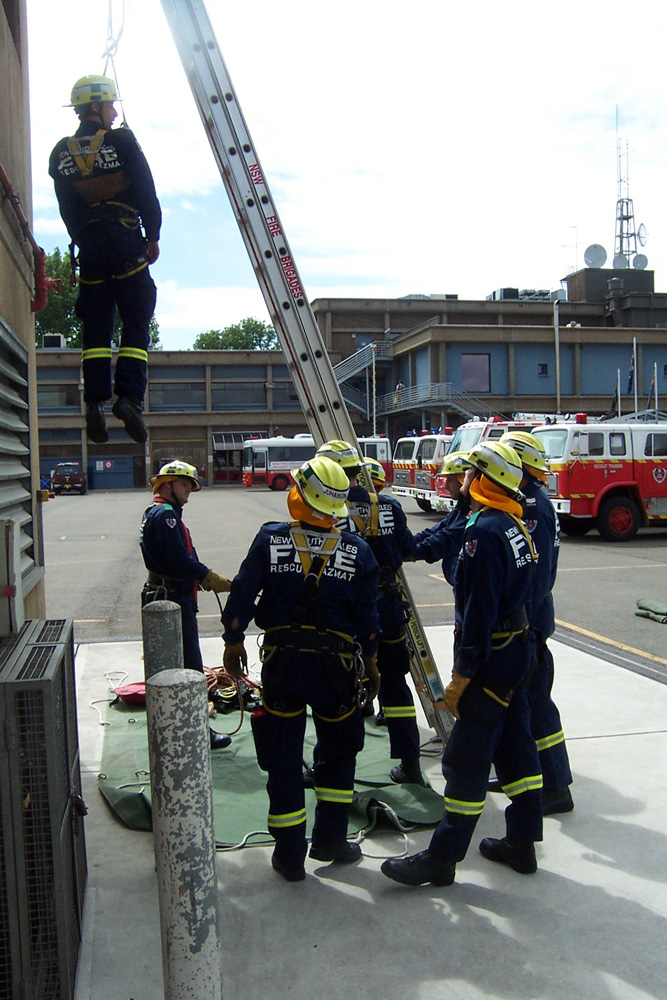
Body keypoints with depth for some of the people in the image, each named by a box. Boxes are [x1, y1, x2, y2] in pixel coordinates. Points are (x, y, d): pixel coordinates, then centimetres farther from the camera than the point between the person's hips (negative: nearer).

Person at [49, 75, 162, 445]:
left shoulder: (61, 152, 10)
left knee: (96, 328, 5)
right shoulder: (122, 141, -2)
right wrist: (153, 236, 4)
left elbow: (67, 209, 12)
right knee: (136, 323, -2)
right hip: (126, 242, -4)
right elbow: (147, 194, -4)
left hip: (89, 248, 4)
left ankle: (95, 400, -3)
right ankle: (129, 396, -14)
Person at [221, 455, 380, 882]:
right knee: (339, 751, 21)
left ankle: (290, 855, 19)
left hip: (282, 660, 0)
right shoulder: (358, 550, -4)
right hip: (338, 663, 0)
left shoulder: (270, 539, -6)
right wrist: (371, 663, 14)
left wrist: (234, 642, 8)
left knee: (283, 756, 10)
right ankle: (330, 839, 26)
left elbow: (242, 594, -6)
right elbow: (367, 615, 1)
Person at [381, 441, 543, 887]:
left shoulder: (485, 532, -22)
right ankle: (522, 843, 28)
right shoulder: (516, 525, 8)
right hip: (517, 649, 10)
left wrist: (462, 675, -20)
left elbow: (479, 611, -24)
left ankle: (442, 858, 7)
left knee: (466, 761, -2)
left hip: (492, 656, -10)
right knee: (515, 747, 17)